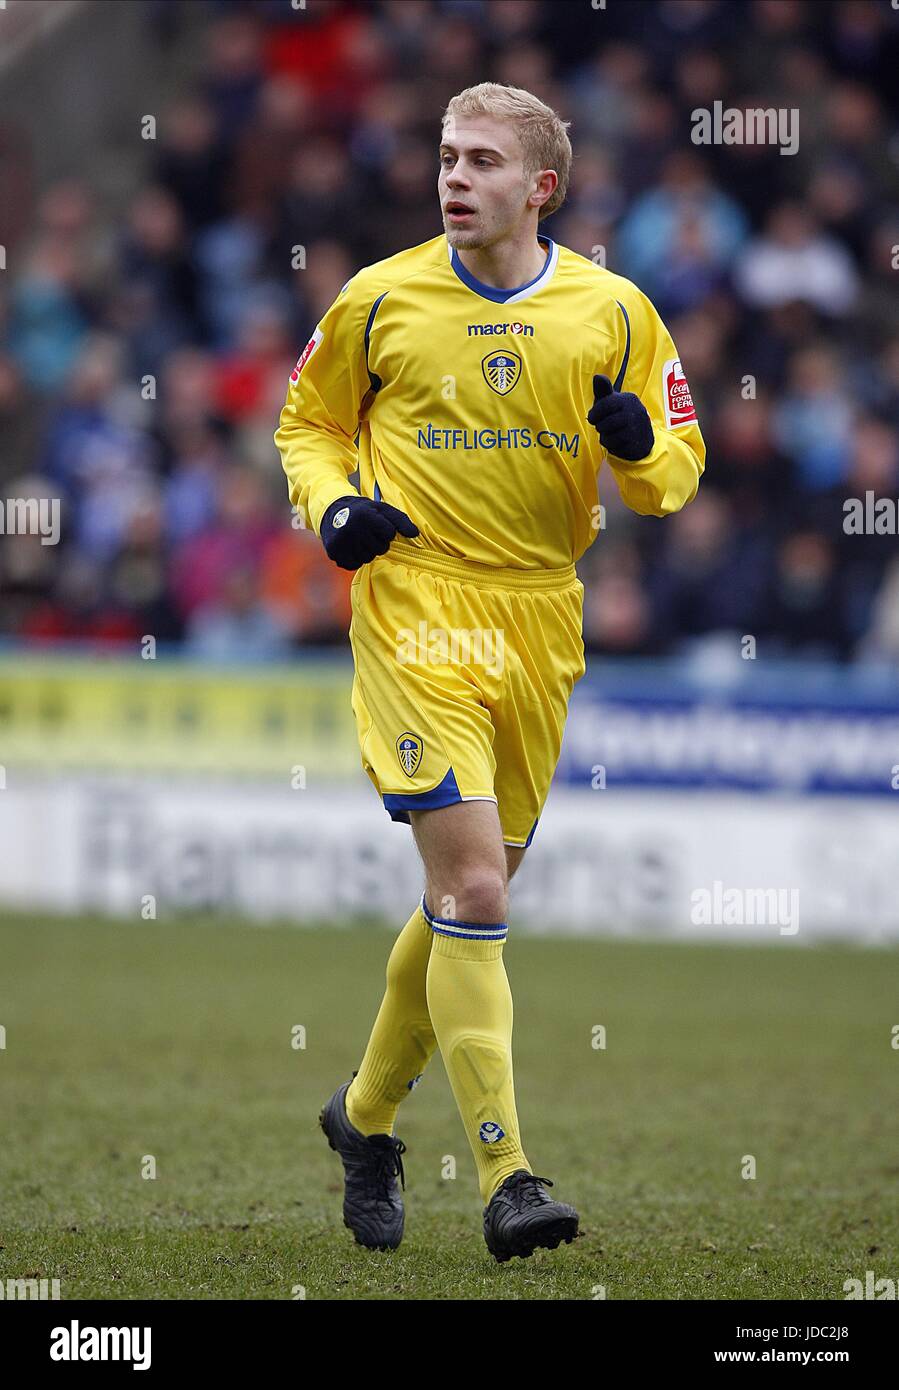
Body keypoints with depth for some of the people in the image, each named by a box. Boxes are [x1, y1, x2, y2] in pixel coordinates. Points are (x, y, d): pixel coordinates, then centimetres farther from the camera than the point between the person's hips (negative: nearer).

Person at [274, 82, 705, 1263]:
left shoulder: (613, 312, 3)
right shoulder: (382, 300, 0)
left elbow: (674, 471, 8)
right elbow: (308, 419, 13)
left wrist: (640, 448, -15)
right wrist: (331, 506, -6)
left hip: (540, 622, 3)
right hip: (417, 607, -3)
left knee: (475, 891, 13)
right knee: (472, 886, -16)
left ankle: (368, 1115, 35)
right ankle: (505, 1174, -16)